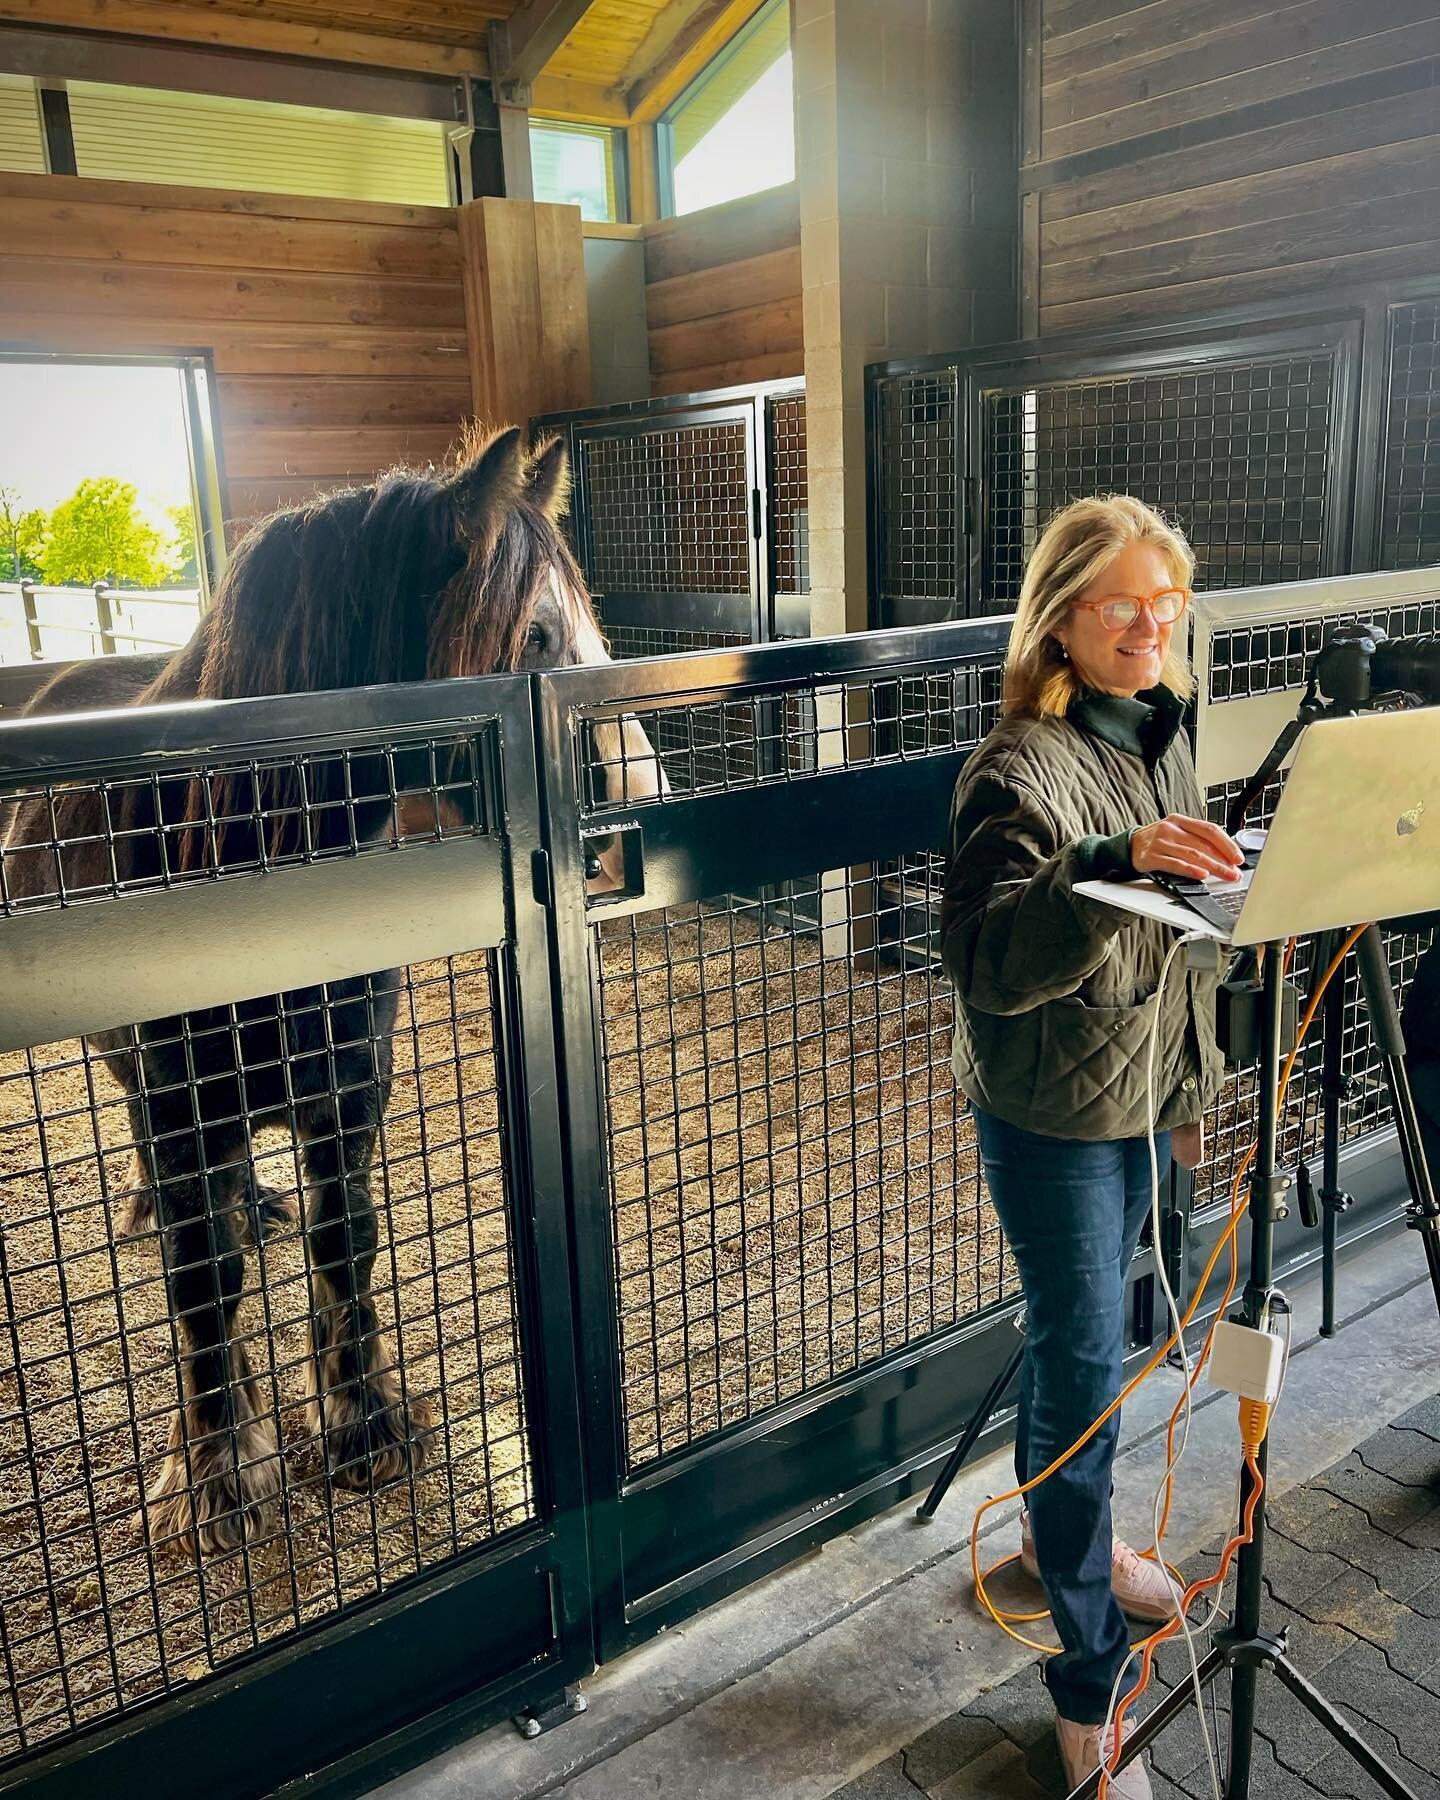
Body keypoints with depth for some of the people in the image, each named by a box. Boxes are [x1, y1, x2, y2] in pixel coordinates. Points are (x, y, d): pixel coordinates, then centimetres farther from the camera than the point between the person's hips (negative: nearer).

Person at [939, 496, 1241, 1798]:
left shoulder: (1162, 729, 5)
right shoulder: (1023, 767, -21)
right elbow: (987, 961, -33)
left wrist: (1193, 1081, 20)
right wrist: (1109, 862, -46)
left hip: (1146, 1091, 7)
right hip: (1052, 1115, -7)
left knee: (1082, 1335, 23)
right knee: (1086, 1364, 0)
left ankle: (1062, 1530, 47)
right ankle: (1088, 1690, 16)